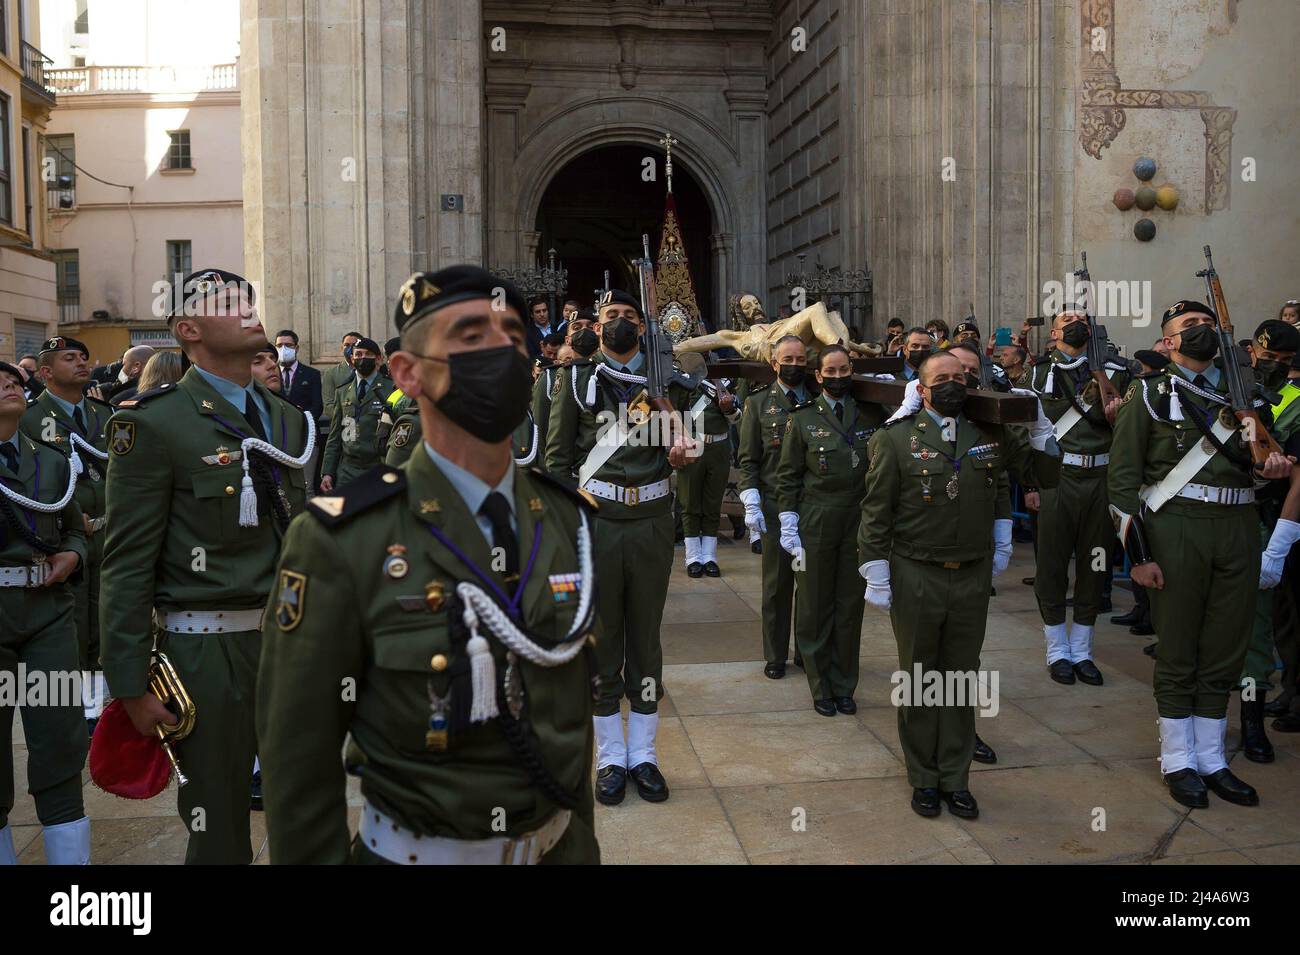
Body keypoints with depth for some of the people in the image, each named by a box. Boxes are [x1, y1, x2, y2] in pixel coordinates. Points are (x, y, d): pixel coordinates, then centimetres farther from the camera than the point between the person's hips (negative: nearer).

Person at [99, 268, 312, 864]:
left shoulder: (287, 418, 11)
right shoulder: (155, 424, -10)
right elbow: (127, 565, -10)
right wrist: (131, 687, -10)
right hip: (208, 650, -6)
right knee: (219, 832, 8)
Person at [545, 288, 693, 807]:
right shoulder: (577, 379, 4)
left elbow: (679, 444, 21)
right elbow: (557, 455, 1)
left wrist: (680, 453, -4)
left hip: (652, 523, 2)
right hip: (595, 522, -1)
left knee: (646, 642, 10)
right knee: (602, 643, 6)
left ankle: (643, 755, 23)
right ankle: (611, 758, 20)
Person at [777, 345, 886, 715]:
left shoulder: (872, 415, 6)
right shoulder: (802, 419, 1)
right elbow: (788, 476, 1)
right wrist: (789, 526, -5)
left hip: (858, 522, 2)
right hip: (815, 524, -1)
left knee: (850, 607, 8)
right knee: (815, 608, 5)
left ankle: (844, 686, 22)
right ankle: (821, 688, 19)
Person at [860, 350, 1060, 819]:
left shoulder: (991, 434, 4)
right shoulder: (897, 438, -5)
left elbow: (1045, 475, 10)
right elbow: (875, 512, -5)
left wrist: (1037, 424, -5)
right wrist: (877, 577, -8)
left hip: (973, 577, 3)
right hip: (915, 580, -3)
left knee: (961, 678, 12)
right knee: (918, 678, 10)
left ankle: (955, 778, 26)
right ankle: (923, 778, 25)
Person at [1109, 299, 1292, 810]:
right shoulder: (1149, 393, 1)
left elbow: (1267, 450, 26)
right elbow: (1123, 475, -4)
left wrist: (1274, 463, -1)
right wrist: (1137, 553, -10)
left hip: (1239, 528, 5)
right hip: (1177, 530, -4)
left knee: (1225, 653, 10)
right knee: (1178, 654, 4)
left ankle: (1212, 759, 24)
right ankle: (1178, 762, 18)